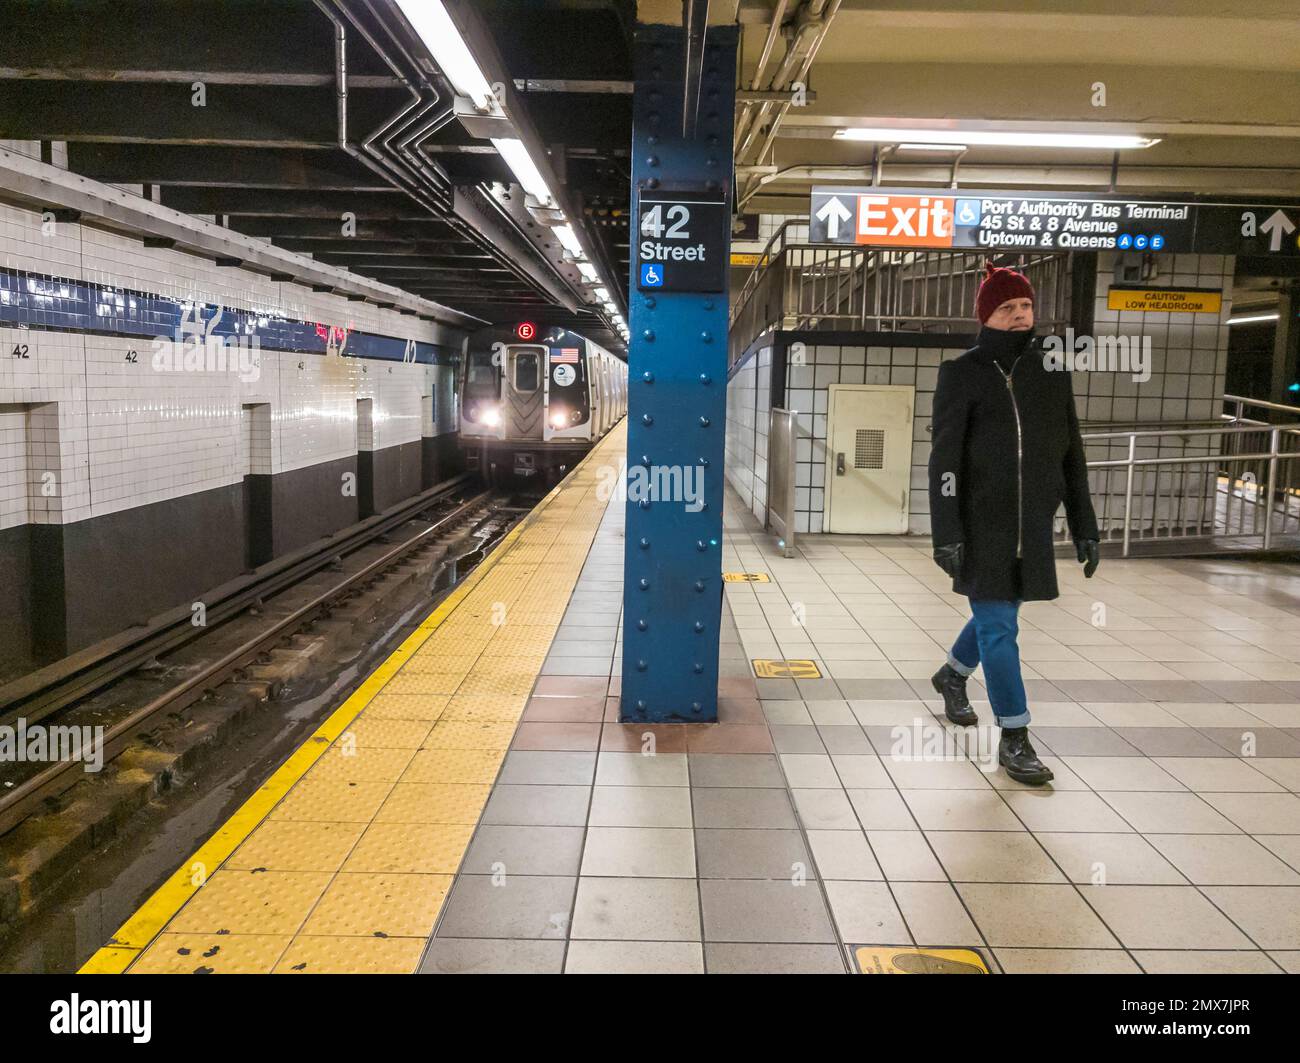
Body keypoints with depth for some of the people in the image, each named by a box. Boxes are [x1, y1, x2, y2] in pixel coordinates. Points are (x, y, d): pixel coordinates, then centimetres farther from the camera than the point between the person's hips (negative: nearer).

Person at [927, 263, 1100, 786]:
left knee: (996, 617, 18)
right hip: (980, 526, -5)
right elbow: (944, 460, -10)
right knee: (998, 626, -3)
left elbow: (1071, 455, 11)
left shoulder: (1052, 370, 7)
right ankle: (1014, 739, 7)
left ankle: (951, 676, 46)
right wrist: (945, 535, -16)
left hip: (1032, 526, 5)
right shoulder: (962, 373, -6)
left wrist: (1084, 527, 8)